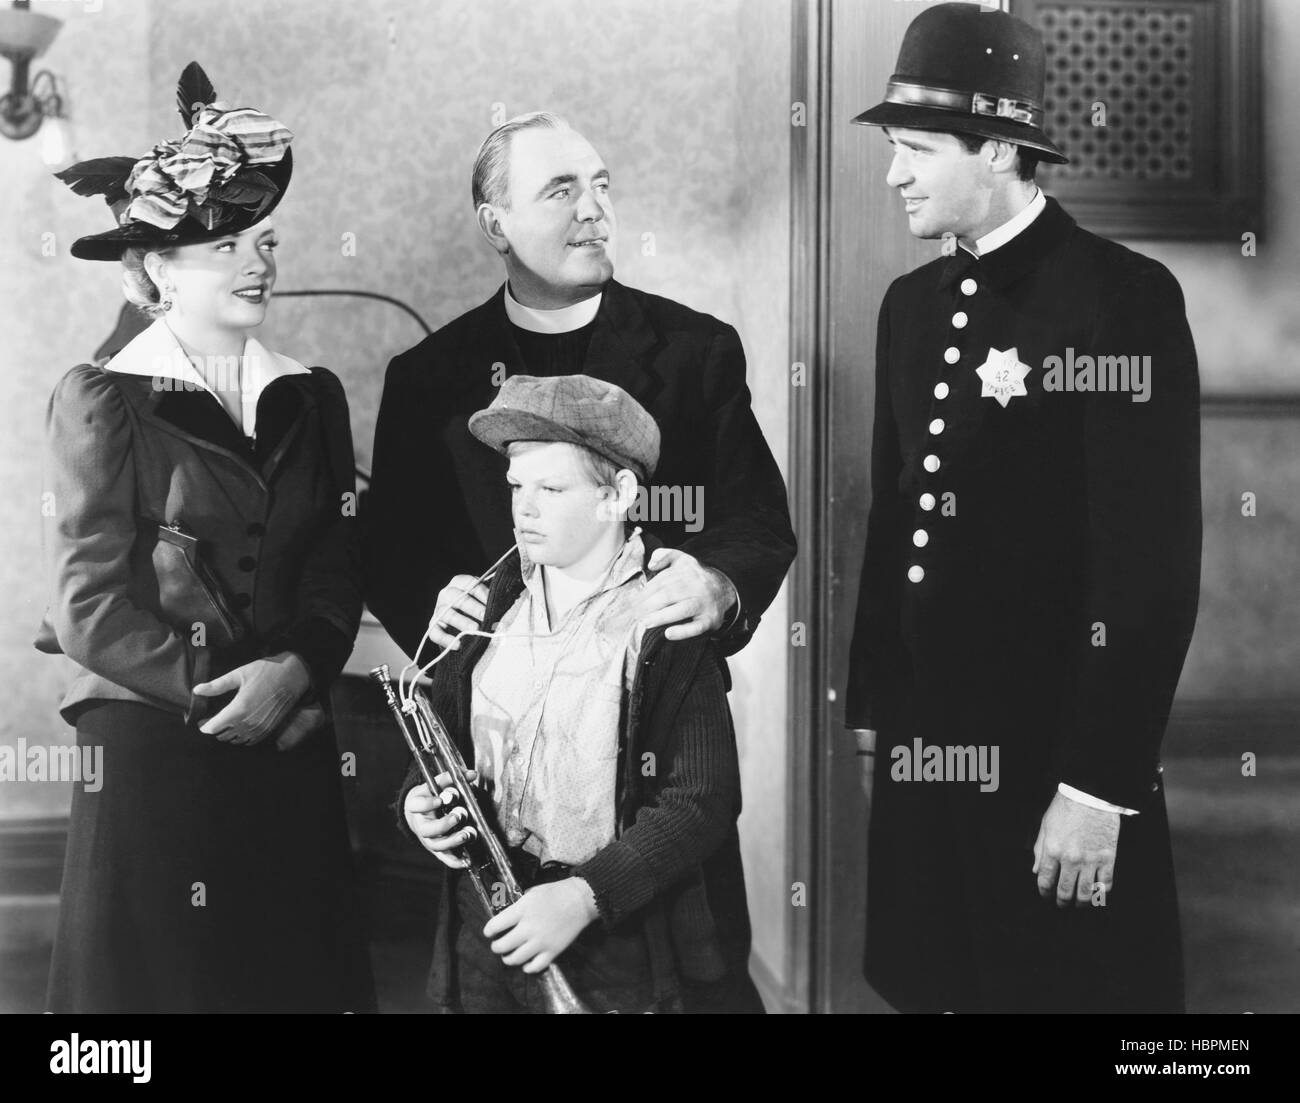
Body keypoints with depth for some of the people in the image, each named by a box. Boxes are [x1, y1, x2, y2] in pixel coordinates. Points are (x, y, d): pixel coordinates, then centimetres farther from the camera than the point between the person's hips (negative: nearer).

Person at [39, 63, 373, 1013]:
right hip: (152, 748, -4)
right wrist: (220, 690, -12)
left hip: (291, 750, 4)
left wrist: (293, 671, -11)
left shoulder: (311, 398, 11)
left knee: (298, 972, 4)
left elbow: (338, 574, 6)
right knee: (166, 972, 1)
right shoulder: (102, 400, -4)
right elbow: (91, 606, -9)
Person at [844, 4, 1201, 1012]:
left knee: (1060, 982, 5)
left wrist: (1098, 785, -18)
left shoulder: (1122, 299, -13)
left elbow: (1154, 566, -17)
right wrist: (873, 706, 15)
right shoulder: (912, 303, 10)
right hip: (926, 749, 7)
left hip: (1056, 760, -6)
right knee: (935, 983, 14)